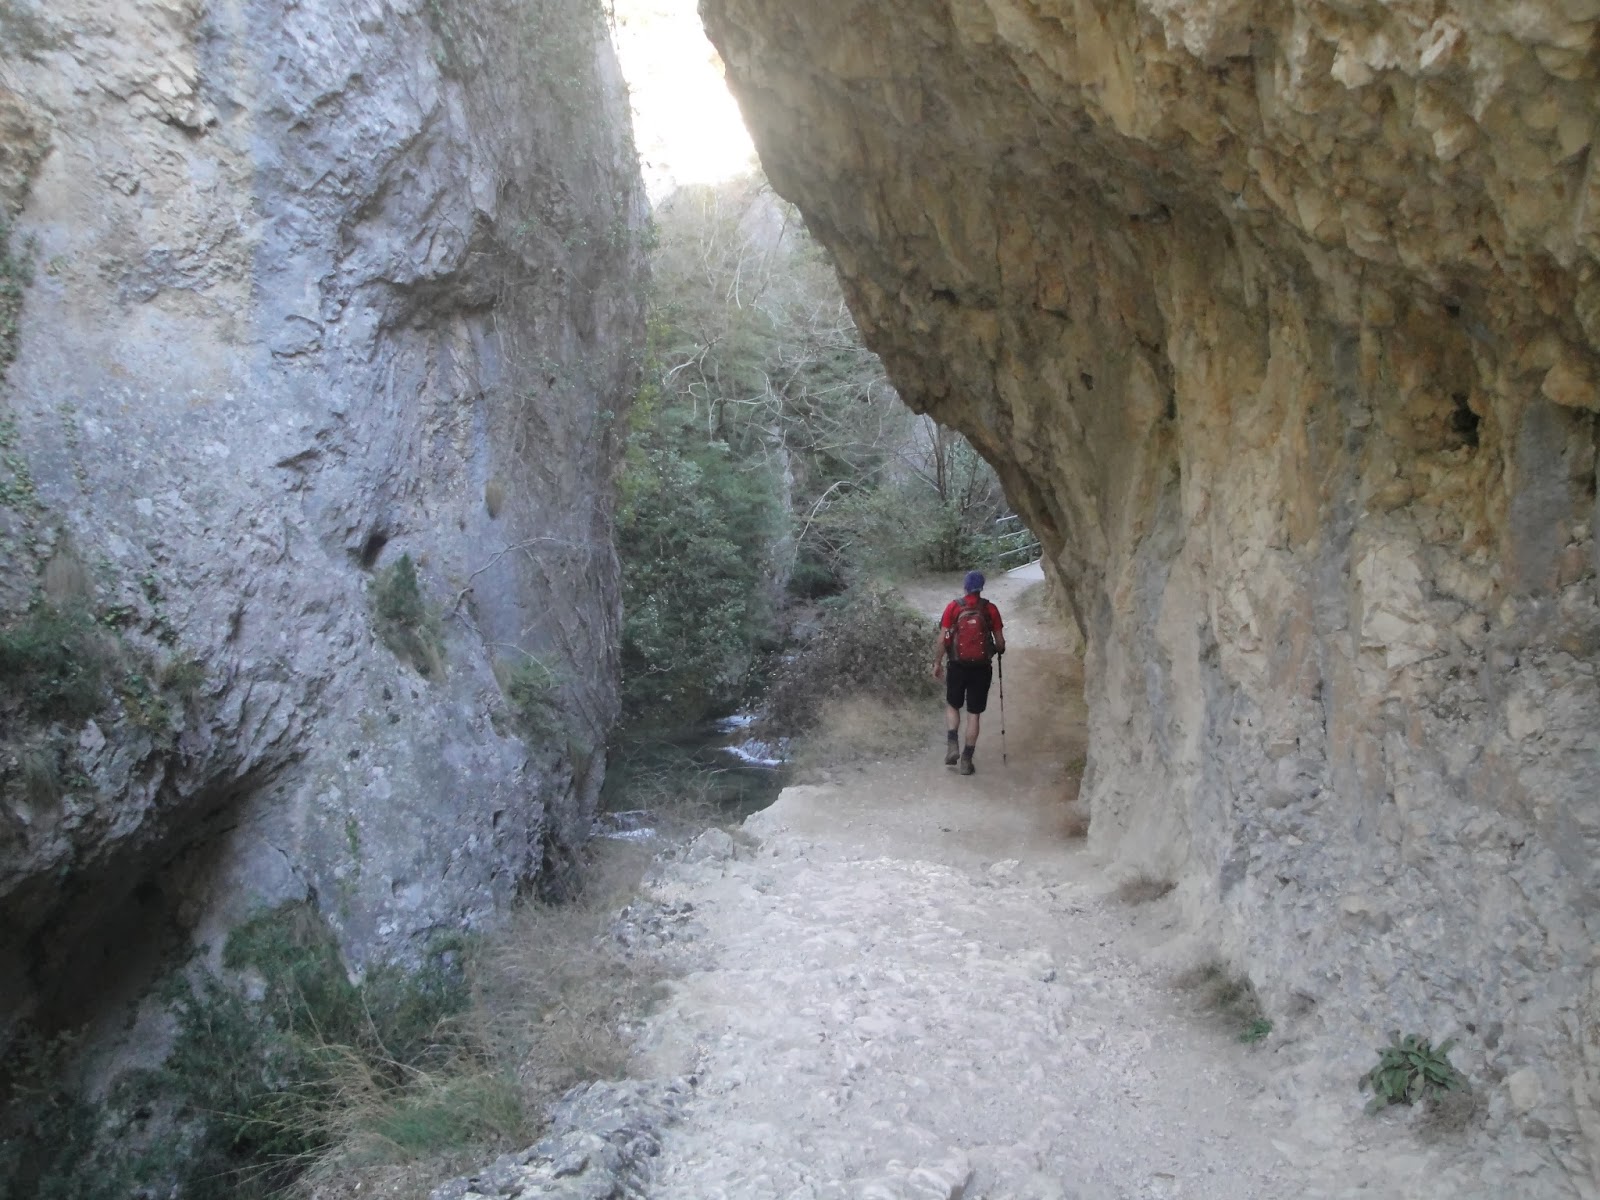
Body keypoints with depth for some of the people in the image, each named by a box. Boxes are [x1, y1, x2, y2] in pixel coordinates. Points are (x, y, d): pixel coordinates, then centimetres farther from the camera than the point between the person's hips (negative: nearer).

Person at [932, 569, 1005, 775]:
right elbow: (1000, 642, 0)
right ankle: (967, 759, 10)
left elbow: (942, 639, -6)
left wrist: (937, 663, 6)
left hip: (957, 666, 0)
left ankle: (952, 745, 3)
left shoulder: (953, 607, -6)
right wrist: (1000, 650, 23)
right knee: (974, 714, 8)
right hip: (981, 668, 0)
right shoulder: (990, 609, -5)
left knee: (952, 706, 21)